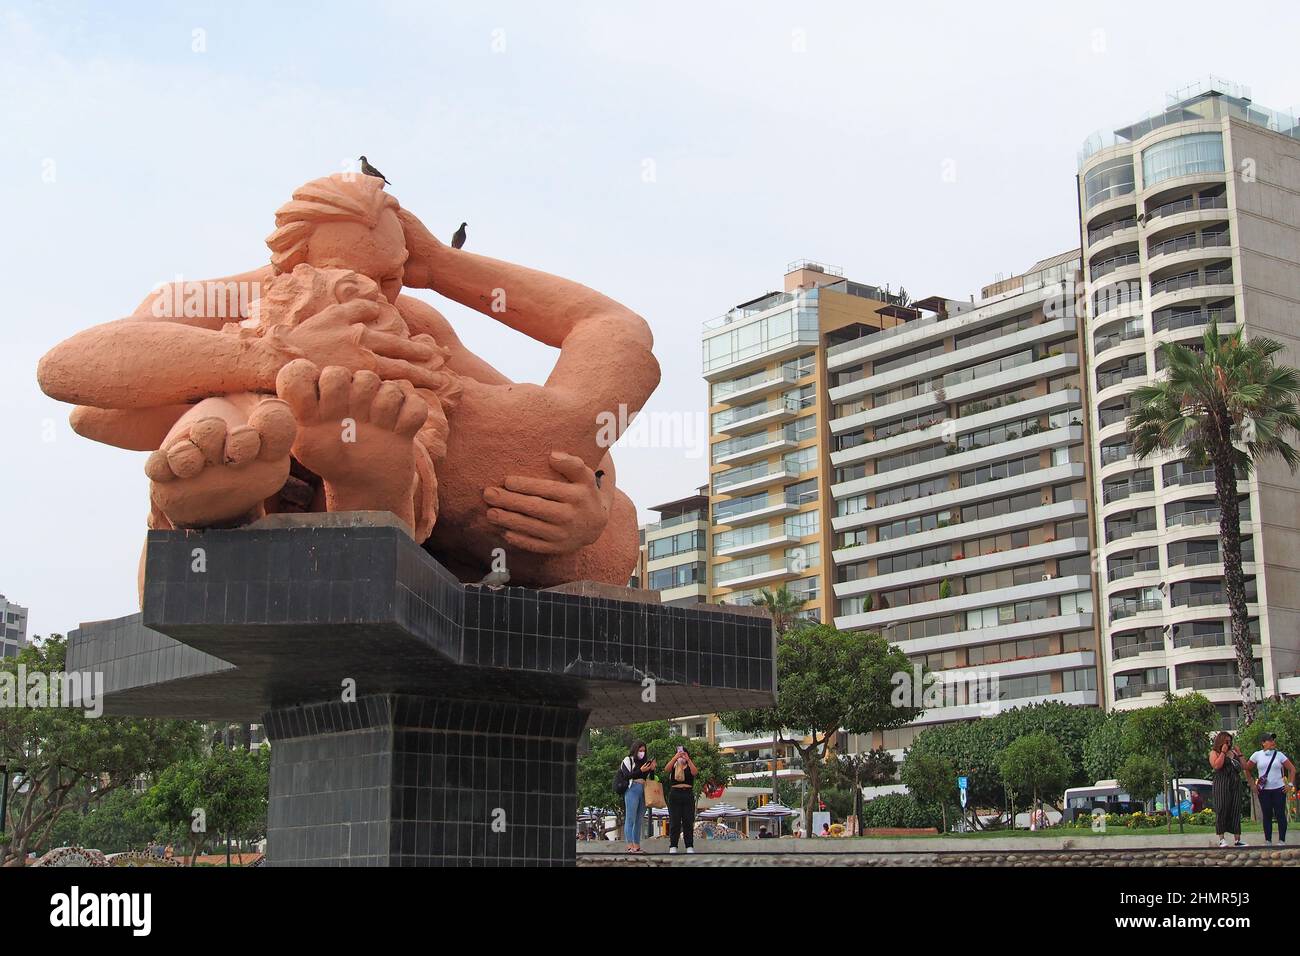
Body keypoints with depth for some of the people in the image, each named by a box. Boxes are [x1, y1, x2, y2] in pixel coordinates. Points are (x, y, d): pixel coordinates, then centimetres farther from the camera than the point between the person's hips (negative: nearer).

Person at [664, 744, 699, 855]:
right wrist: (675, 758, -23)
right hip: (675, 795, -1)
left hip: (688, 795, 1)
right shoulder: (673, 766, 11)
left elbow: (695, 772, -11)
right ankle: (673, 847, -3)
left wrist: (688, 759, -22)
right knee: (674, 822, -4)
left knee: (688, 822, -1)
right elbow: (666, 769, -11)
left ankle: (690, 847, 2)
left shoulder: (690, 767, 12)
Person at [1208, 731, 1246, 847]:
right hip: (1222, 784, -5)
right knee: (1222, 810, -6)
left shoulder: (1232, 752, 18)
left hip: (1236, 784, 5)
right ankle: (1222, 839, -3)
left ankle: (1237, 839, 2)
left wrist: (1239, 754, 9)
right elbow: (1217, 765, -15)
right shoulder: (1214, 753, 3)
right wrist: (1223, 752, -11)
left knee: (1236, 811, 2)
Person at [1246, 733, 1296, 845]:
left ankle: (1282, 841, 3)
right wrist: (1253, 784, 6)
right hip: (1263, 790, 0)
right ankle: (1268, 841, 9)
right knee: (1267, 815, 4)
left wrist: (1290, 784, 0)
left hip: (1279, 789, 0)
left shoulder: (1279, 755, 3)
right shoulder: (1257, 755, 2)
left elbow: (1292, 769, 8)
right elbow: (1247, 769, 11)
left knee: (1280, 815, -2)